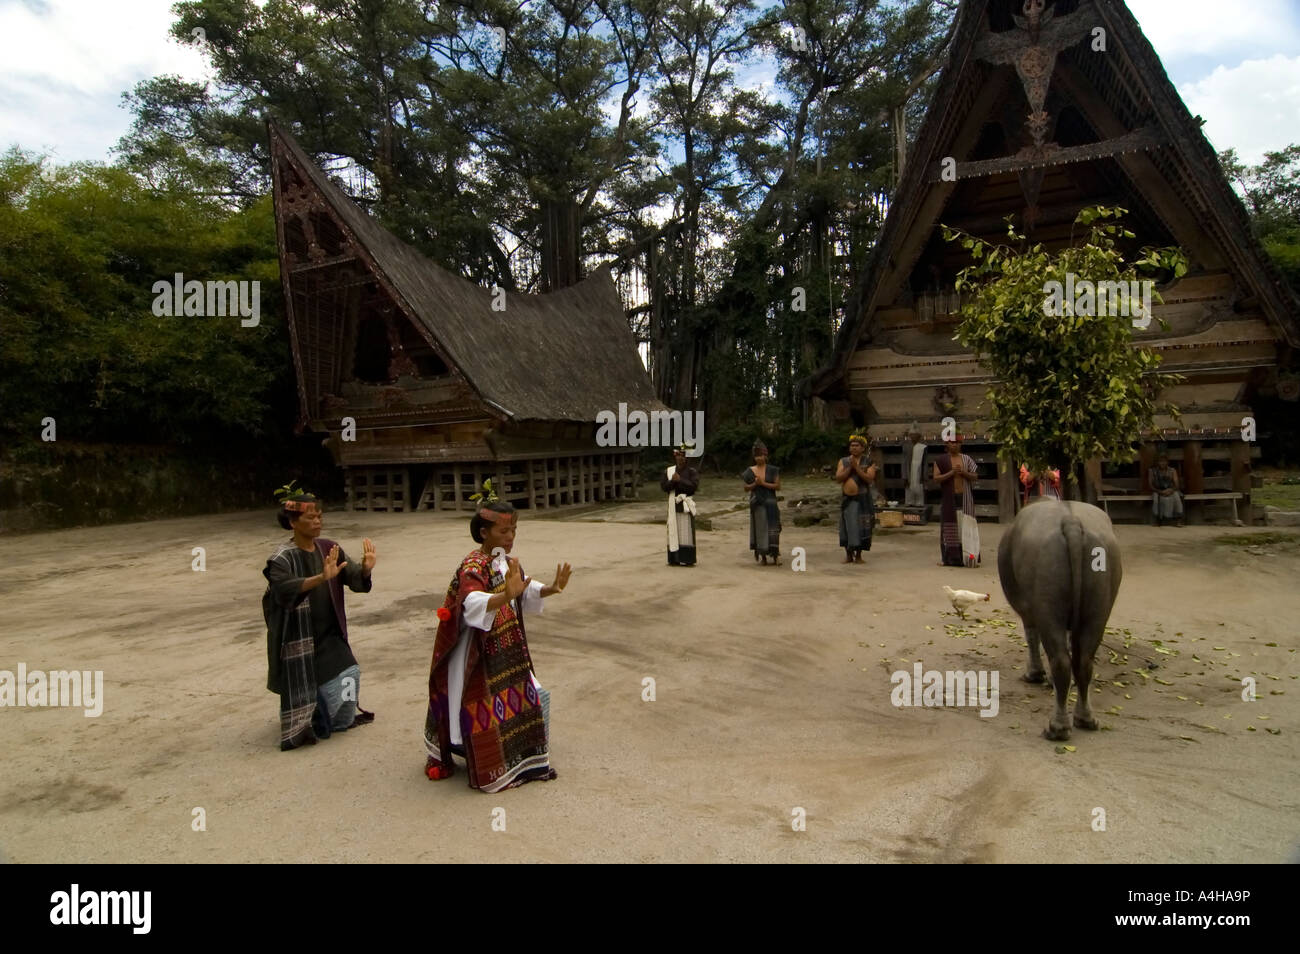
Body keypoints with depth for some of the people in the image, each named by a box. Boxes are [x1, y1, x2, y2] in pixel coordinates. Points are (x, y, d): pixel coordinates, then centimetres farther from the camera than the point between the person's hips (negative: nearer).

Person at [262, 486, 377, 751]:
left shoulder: (329, 549, 0)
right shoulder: (281, 558, -16)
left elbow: (355, 579, -6)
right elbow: (284, 590, -34)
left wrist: (365, 569, -29)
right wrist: (322, 578, -49)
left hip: (330, 635, 5)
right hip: (299, 639, -5)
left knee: (349, 675, 4)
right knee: (304, 687, 3)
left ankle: (343, 718, 30)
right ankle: (303, 726, 31)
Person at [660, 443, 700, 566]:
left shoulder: (692, 471, 1)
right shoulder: (668, 471, 9)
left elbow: (694, 486, -11)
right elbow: (663, 486, 0)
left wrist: (680, 480, -15)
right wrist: (672, 481, -17)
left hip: (686, 505, -3)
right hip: (673, 505, 3)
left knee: (686, 532, -4)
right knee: (674, 531, 4)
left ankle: (687, 559, 0)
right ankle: (674, 559, 9)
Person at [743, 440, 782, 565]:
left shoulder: (772, 470, 1)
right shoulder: (750, 471, 6)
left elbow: (778, 486, -5)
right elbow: (746, 488, 6)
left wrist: (763, 483, -14)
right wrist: (755, 484, -12)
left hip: (770, 502, -2)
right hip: (756, 503, 2)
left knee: (772, 529, -6)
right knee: (760, 529, 4)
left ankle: (775, 555, -7)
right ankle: (763, 555, 13)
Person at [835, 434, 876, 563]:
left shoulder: (868, 462, 1)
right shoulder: (843, 461, 8)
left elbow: (869, 479, -14)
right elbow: (838, 479, -3)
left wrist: (857, 467, -18)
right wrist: (850, 468, -13)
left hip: (862, 499, -2)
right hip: (846, 499, 2)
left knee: (860, 527, -2)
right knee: (846, 527, 5)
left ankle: (858, 555, 10)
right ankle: (848, 555, 17)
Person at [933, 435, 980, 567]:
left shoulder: (966, 459, 8)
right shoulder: (941, 460, 2)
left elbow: (975, 476, 7)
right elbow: (936, 477, -5)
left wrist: (964, 473, -12)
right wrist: (951, 473, -17)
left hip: (965, 497, 2)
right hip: (950, 498, -1)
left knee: (966, 525, -2)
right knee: (950, 526, 1)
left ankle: (969, 556, -1)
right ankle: (950, 557, 8)